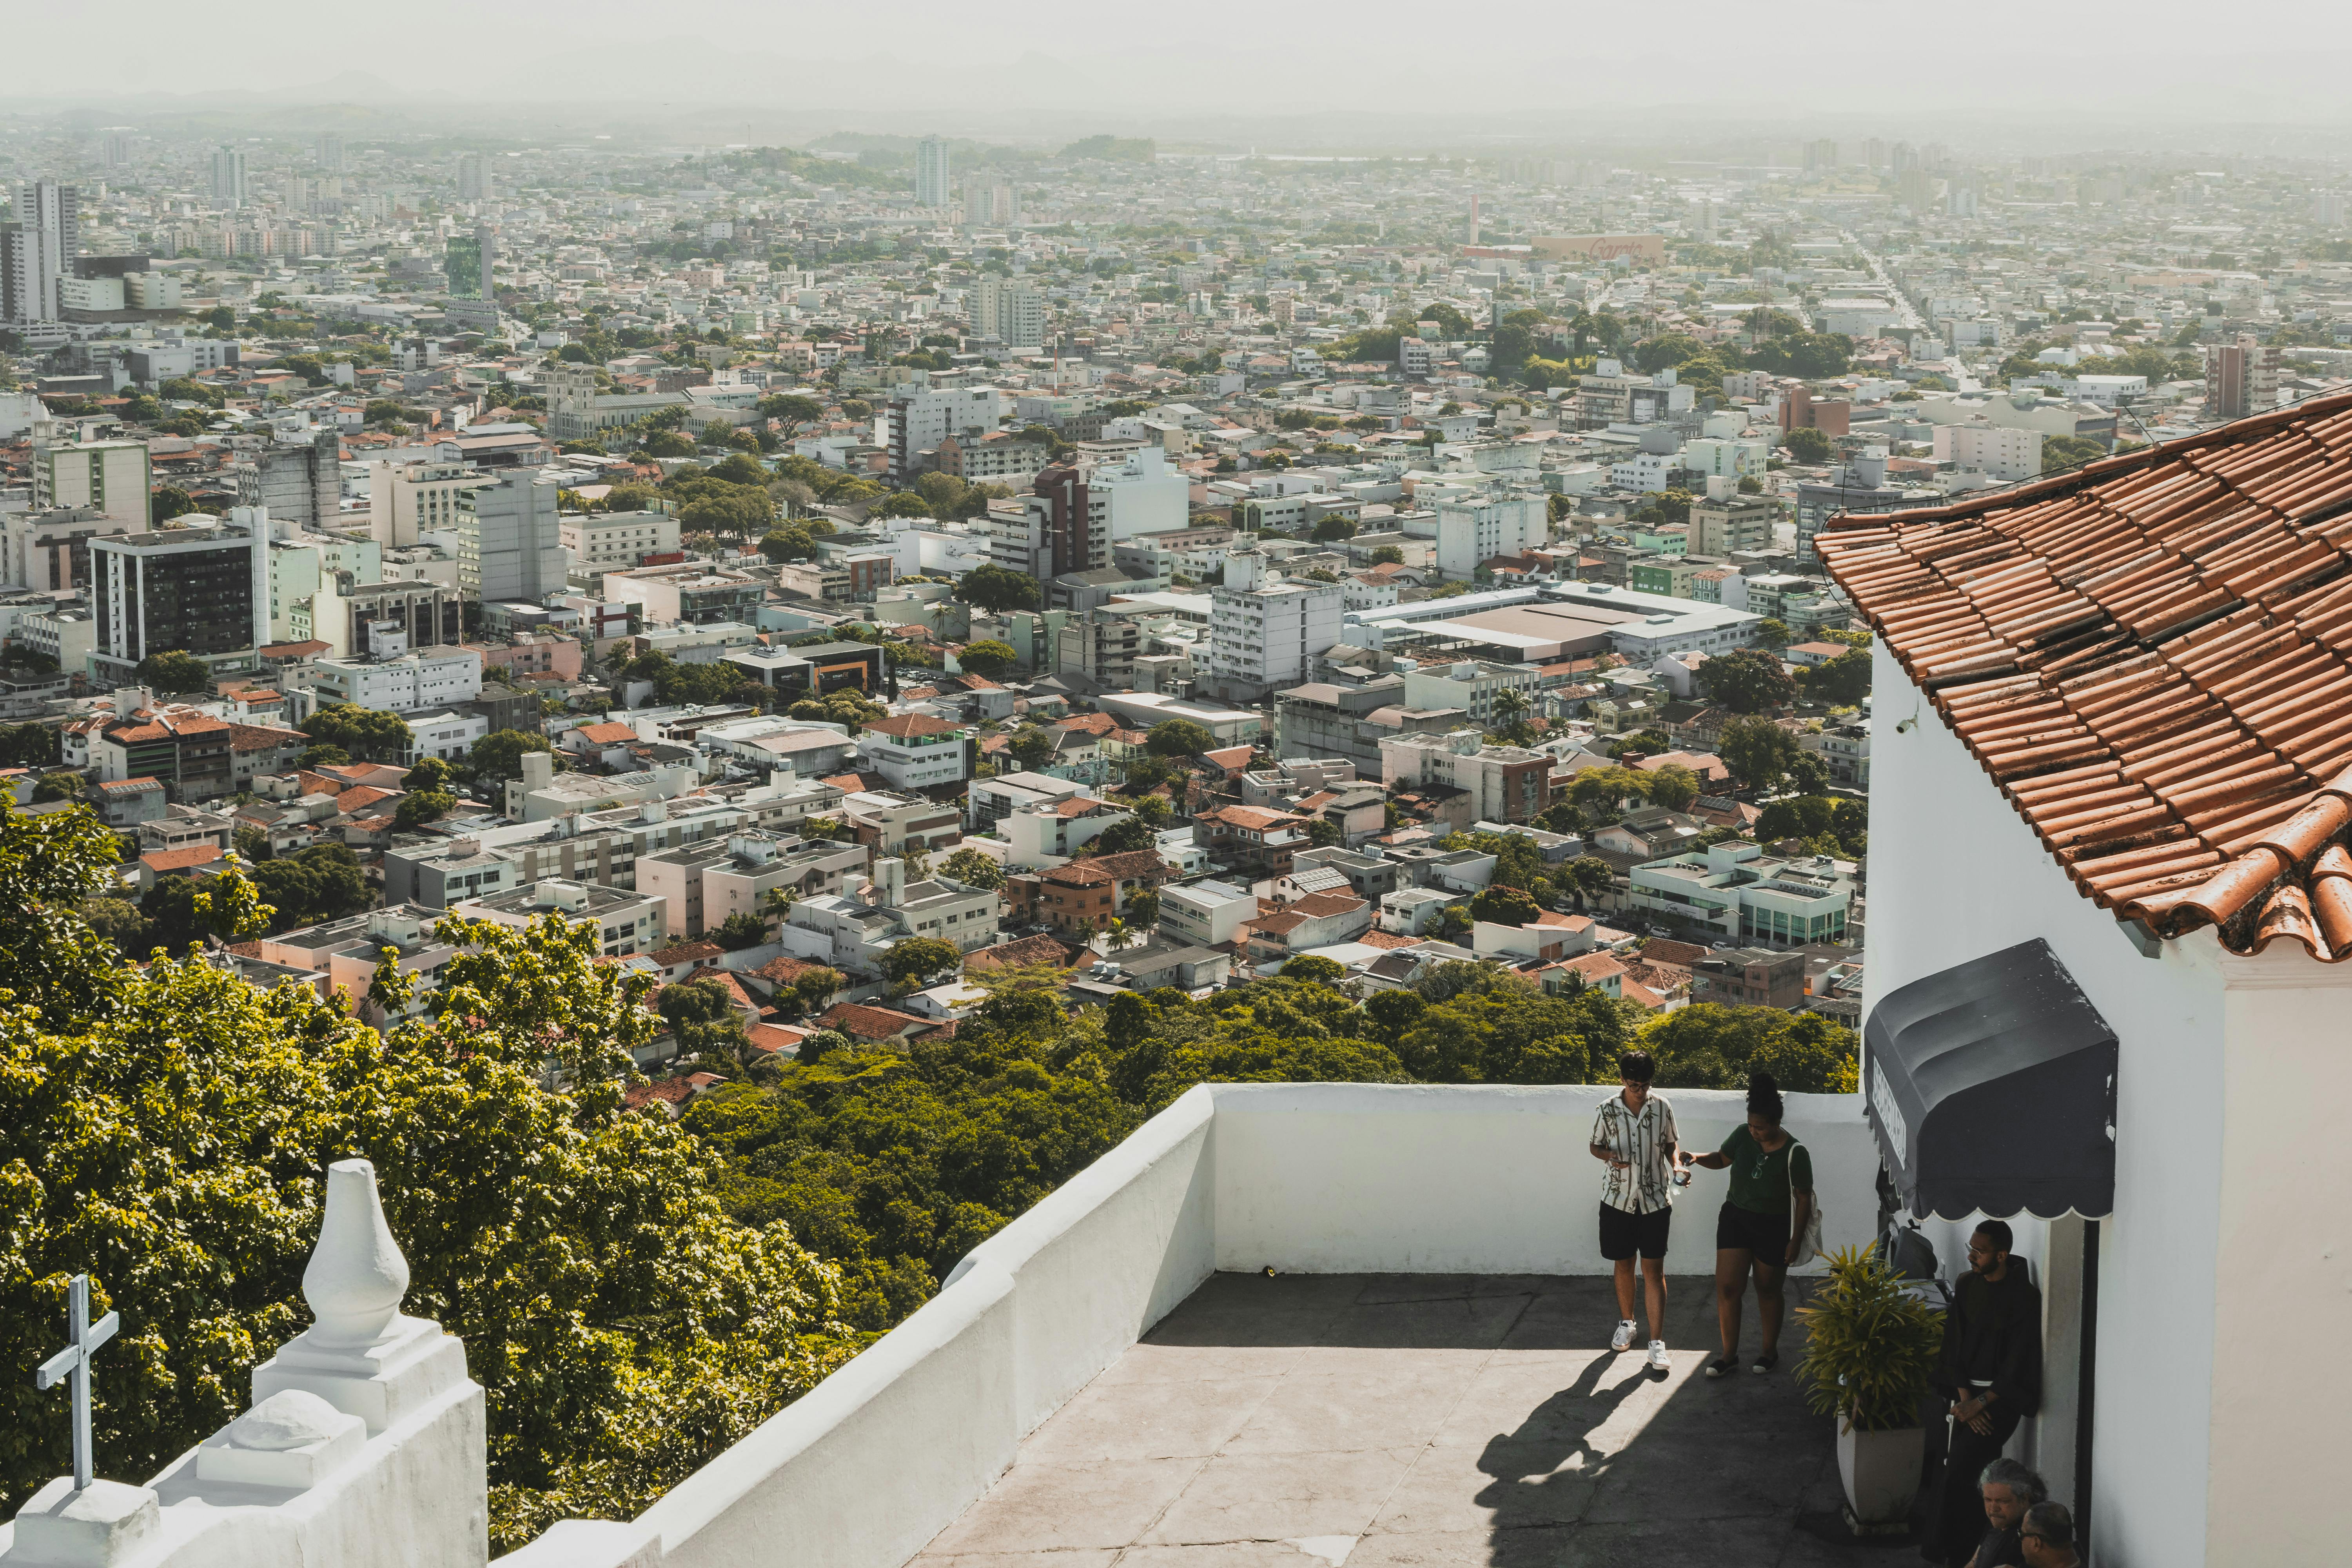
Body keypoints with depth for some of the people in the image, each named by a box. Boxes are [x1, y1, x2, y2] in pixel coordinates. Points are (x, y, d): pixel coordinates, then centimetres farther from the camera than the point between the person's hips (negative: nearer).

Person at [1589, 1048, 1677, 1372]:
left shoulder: (1662, 1107, -4)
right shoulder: (1608, 1110, -6)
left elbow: (1670, 1144, 8)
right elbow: (1596, 1146, 6)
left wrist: (1677, 1165, -12)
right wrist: (1609, 1156, -16)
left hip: (1655, 1199, -1)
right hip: (1618, 1198, 1)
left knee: (1654, 1269, -4)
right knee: (1623, 1264, 13)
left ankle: (1657, 1342, -3)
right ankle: (1626, 1324, 35)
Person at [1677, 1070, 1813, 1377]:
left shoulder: (1795, 1154, -19)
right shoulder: (1743, 1136, -8)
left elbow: (1804, 1197, -12)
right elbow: (1722, 1159, 9)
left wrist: (1796, 1239, -11)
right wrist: (1698, 1158, -12)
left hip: (1773, 1227, -3)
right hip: (1735, 1217, 3)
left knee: (1768, 1290, 13)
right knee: (1727, 1288, -1)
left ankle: (1770, 1350, 32)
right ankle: (1729, 1354, 13)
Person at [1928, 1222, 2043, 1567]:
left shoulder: (2024, 1298, -14)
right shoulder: (1967, 1285, 3)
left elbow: (2017, 1365, -14)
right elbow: (1954, 1345, 3)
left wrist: (1980, 1403, -15)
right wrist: (1964, 1397, -7)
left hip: (2002, 1396, -6)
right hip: (1968, 1393, 6)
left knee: (1959, 1467, -16)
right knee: (1967, 1475, 5)